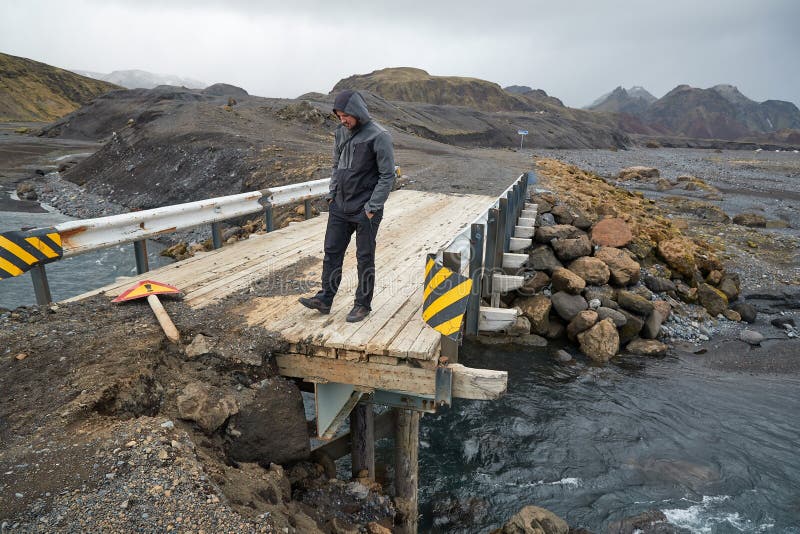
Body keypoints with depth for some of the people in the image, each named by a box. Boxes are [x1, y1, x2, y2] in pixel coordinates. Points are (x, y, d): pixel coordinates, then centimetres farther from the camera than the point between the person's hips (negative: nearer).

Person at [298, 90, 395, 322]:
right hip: (339, 207, 6)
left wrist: (372, 207, -16)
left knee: (365, 258, 5)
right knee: (331, 252, 9)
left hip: (365, 210, -6)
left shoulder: (379, 136, -13)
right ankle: (324, 298, 20)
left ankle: (363, 304, 18)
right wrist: (331, 194, 8)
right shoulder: (341, 132, 7)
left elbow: (387, 175, -13)